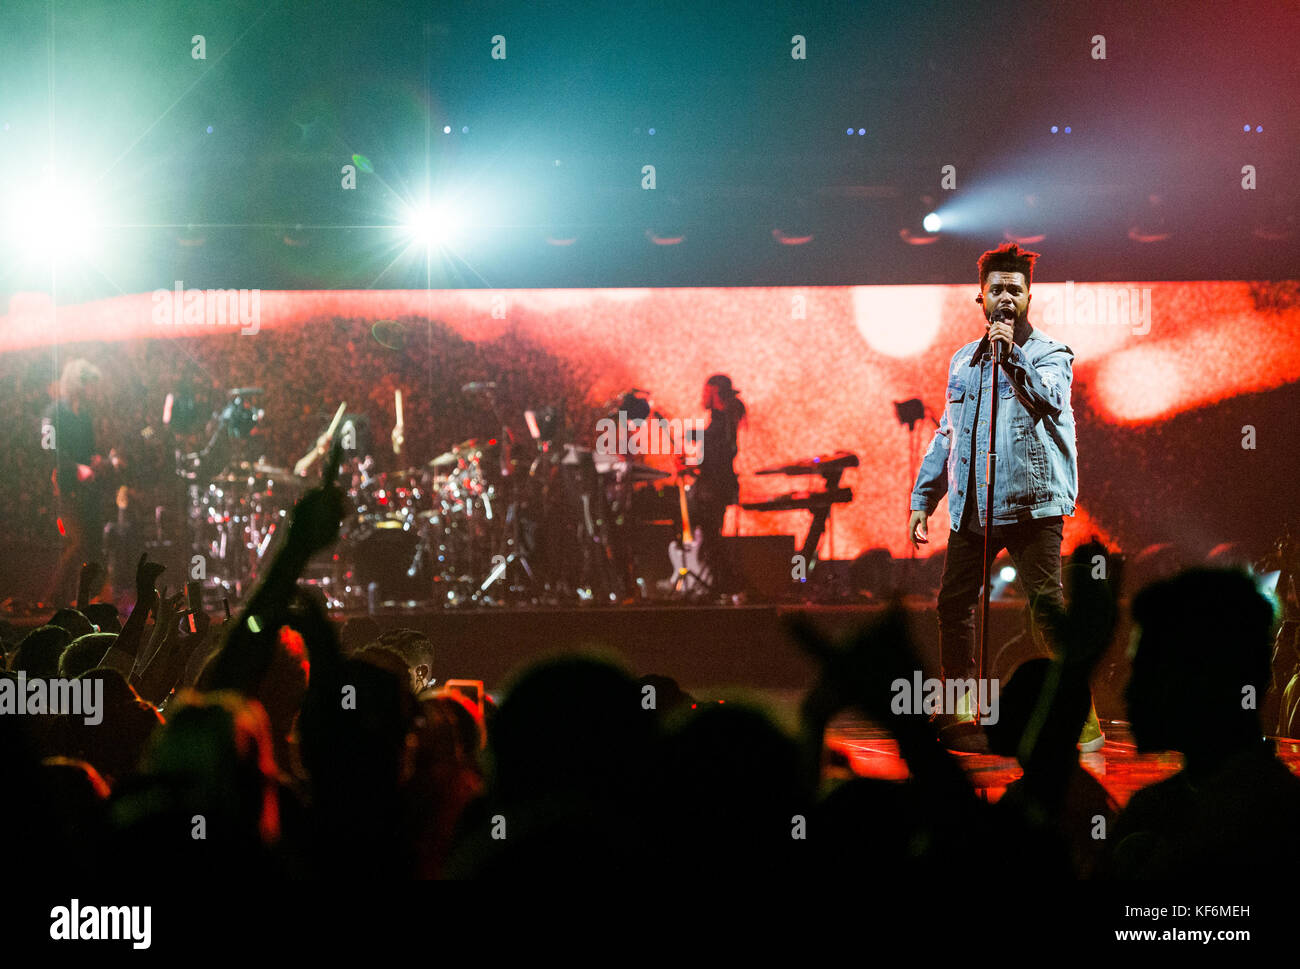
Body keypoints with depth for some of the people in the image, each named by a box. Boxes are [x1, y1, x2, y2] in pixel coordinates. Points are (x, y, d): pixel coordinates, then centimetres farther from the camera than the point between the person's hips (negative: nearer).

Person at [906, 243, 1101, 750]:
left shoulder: (1049, 354, 4)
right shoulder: (962, 361, 20)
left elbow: (1049, 399, -17)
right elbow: (946, 436, 25)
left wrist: (1010, 355, -19)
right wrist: (923, 499, 21)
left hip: (1030, 503, -6)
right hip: (971, 508, 6)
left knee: (1046, 606, -15)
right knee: (953, 606, 10)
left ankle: (1083, 718, -14)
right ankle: (959, 711, 26)